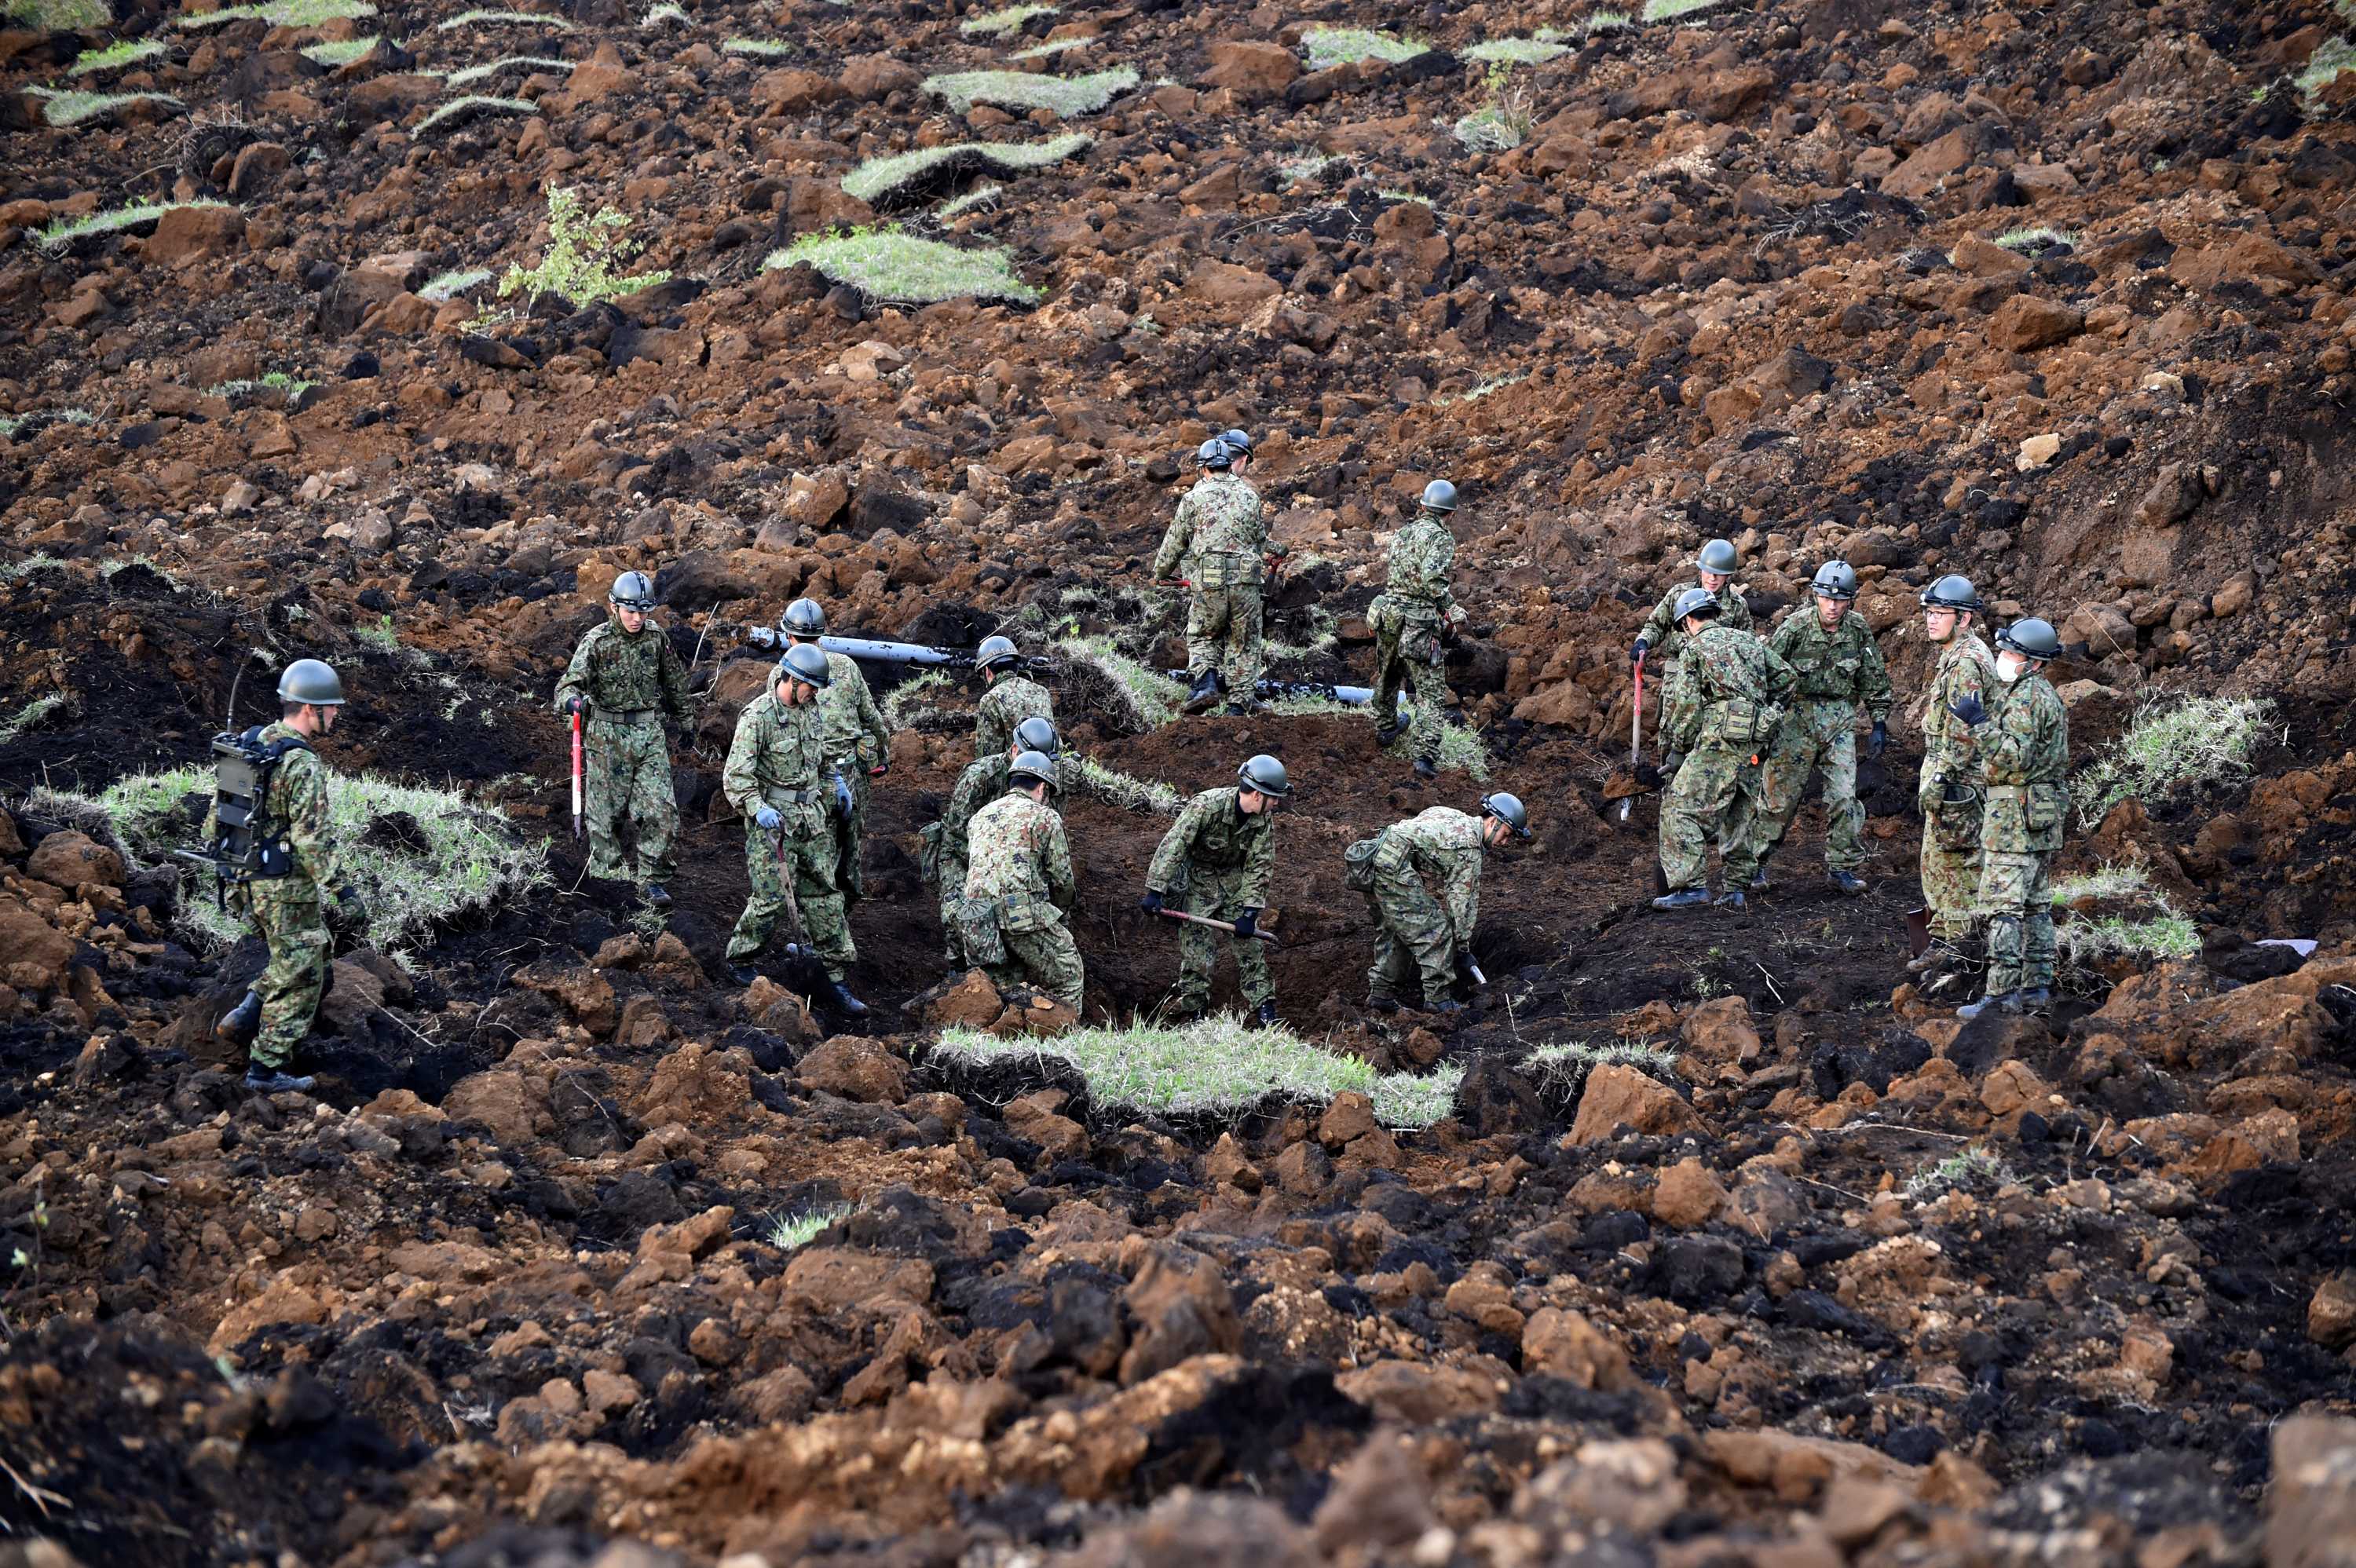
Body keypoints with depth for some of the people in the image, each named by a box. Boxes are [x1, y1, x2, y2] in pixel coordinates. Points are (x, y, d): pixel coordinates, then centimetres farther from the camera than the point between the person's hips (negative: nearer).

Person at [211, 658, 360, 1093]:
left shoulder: (250, 744, 6)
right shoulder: (303, 764, -20)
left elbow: (218, 812, 14)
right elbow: (311, 838, -24)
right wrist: (342, 893, -22)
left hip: (247, 880, 8)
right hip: (288, 886, -8)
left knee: (302, 955, 25)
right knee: (299, 977, 4)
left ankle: (244, 1018, 13)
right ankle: (267, 1069, 7)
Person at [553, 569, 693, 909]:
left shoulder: (656, 636, 1)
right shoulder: (596, 641, -11)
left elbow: (674, 680, 16)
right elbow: (570, 682, -20)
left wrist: (684, 717, 26)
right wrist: (573, 700, -43)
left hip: (650, 733, 3)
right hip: (608, 736, -3)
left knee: (661, 808, -6)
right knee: (607, 807, 5)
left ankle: (653, 879, 2)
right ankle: (611, 870, 22)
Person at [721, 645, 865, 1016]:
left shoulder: (811, 710, 8)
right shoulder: (758, 717, -15)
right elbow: (736, 775, -20)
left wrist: (834, 786, 23)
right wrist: (758, 809, -32)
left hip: (811, 816, 7)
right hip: (773, 819, -7)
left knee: (823, 895, 5)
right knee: (770, 897, -6)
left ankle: (834, 979, 8)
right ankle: (739, 961, 15)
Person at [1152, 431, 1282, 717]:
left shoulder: (1194, 498, 4)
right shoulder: (1249, 495, 10)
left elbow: (1175, 541, 10)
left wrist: (1161, 572, 28)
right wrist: (1272, 551, 44)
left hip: (1209, 583, -1)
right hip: (1247, 582, 2)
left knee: (1202, 638, 15)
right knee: (1244, 645, 12)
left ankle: (1204, 680, -9)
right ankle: (1240, 701, 7)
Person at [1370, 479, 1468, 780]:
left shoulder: (1401, 534, 8)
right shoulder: (1441, 538, -12)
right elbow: (1432, 577, -25)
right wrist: (1451, 612, -16)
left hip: (1388, 614, 6)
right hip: (1420, 623, -6)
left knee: (1387, 676, 29)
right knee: (1431, 693, -3)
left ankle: (1385, 728, 51)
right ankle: (1426, 754, -15)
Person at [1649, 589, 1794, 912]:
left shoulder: (1695, 649, 1)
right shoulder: (1750, 641, 19)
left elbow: (1684, 707, -5)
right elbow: (1786, 678, 18)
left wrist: (1676, 752, 3)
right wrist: (1768, 713, 26)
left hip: (1719, 742, -7)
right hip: (1755, 746, 7)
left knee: (1681, 810, -5)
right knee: (1738, 817, 16)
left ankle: (1692, 885, -16)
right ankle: (1735, 889, 13)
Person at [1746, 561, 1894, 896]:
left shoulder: (1859, 630, -1)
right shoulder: (1795, 627, -12)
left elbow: (1875, 680, 10)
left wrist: (1879, 723, 7)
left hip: (1840, 720, 3)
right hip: (1796, 716, -3)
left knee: (1844, 795, -3)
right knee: (1780, 793, 0)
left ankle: (1842, 866, 9)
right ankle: (1755, 862, 12)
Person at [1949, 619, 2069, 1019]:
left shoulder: (2025, 696, -16)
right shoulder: (2047, 695, 17)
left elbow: (2015, 756, -25)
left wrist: (1979, 724, -26)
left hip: (2014, 816, -11)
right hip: (2044, 816, 11)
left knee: (2001, 904, -10)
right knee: (2036, 903, 13)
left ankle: (2002, 994, -13)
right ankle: (2037, 986, 16)